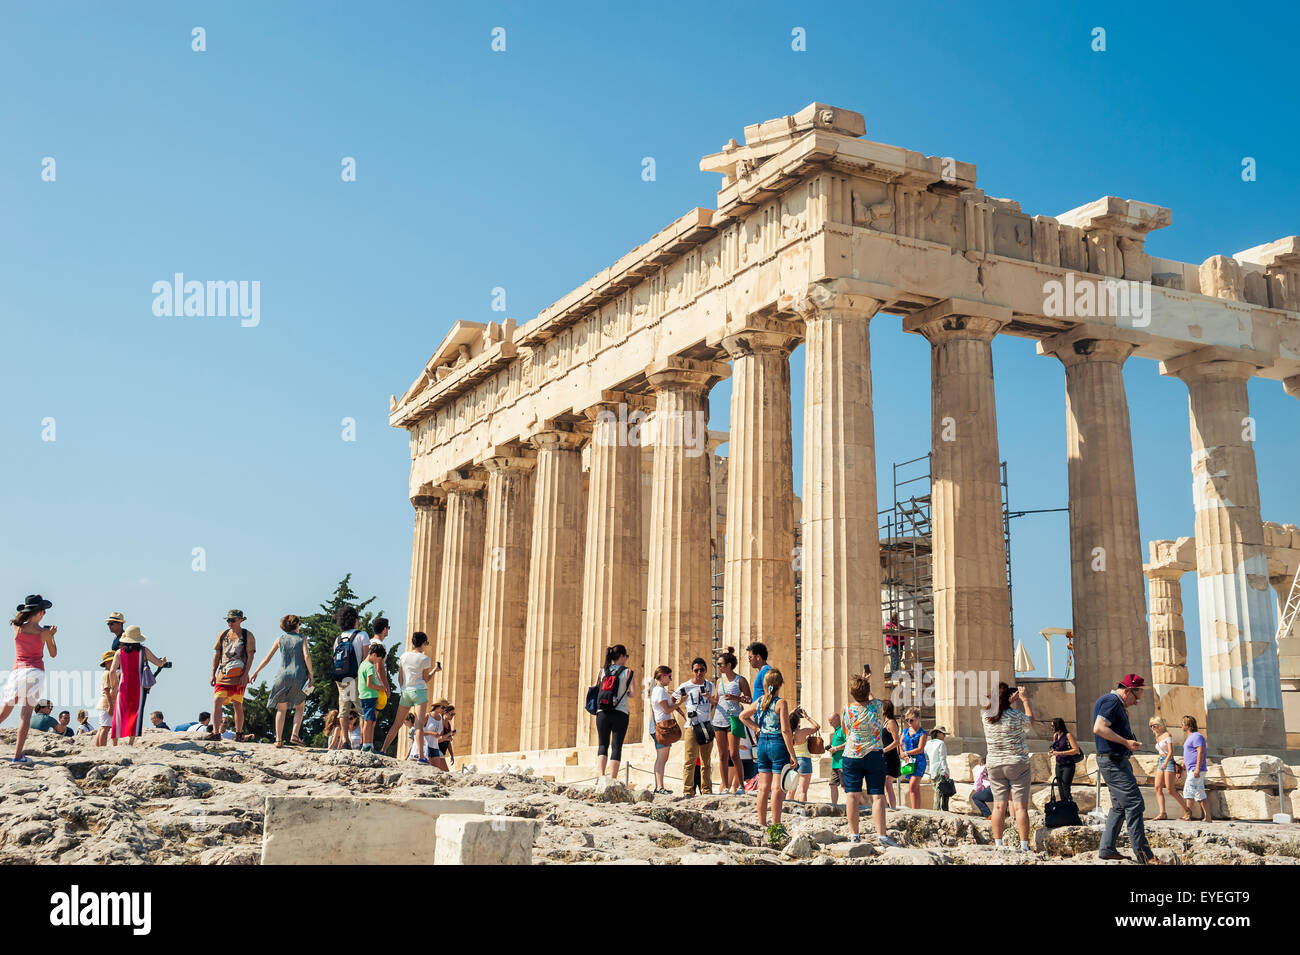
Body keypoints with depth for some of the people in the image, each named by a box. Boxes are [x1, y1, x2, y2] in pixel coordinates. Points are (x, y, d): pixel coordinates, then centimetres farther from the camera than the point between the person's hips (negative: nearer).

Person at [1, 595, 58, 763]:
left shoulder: (17, 627, 2)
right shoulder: (44, 632, -1)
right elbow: (53, 654, 13)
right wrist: (51, 636, 26)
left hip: (17, 672, 3)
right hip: (35, 672, -3)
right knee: (26, 714, -6)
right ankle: (18, 755, -9)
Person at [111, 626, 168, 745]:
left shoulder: (119, 652, 2)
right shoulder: (143, 650, -1)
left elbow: (113, 671, -4)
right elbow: (159, 663, 2)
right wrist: (163, 660, 25)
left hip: (123, 687, 2)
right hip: (138, 687, -2)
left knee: (119, 715, 10)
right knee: (136, 713, 0)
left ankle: (114, 744, 12)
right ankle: (131, 741, -13)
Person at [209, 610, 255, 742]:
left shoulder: (247, 635, 1)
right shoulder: (223, 634, 13)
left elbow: (250, 656, -3)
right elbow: (216, 655, 16)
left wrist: (245, 675, -12)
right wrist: (213, 674, 8)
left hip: (238, 676, -3)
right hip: (223, 675, 3)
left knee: (237, 705, 3)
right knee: (217, 702, -10)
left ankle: (239, 733, 14)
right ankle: (216, 733, -9)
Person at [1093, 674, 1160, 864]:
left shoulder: (1115, 703, 19)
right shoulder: (1112, 701, -15)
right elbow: (1099, 728, -25)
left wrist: (1125, 715, 15)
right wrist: (1126, 742, -23)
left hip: (1117, 761, 11)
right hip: (1113, 761, -11)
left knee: (1120, 805, 14)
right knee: (1134, 803, -11)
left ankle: (1107, 849, 16)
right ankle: (1142, 853, -10)